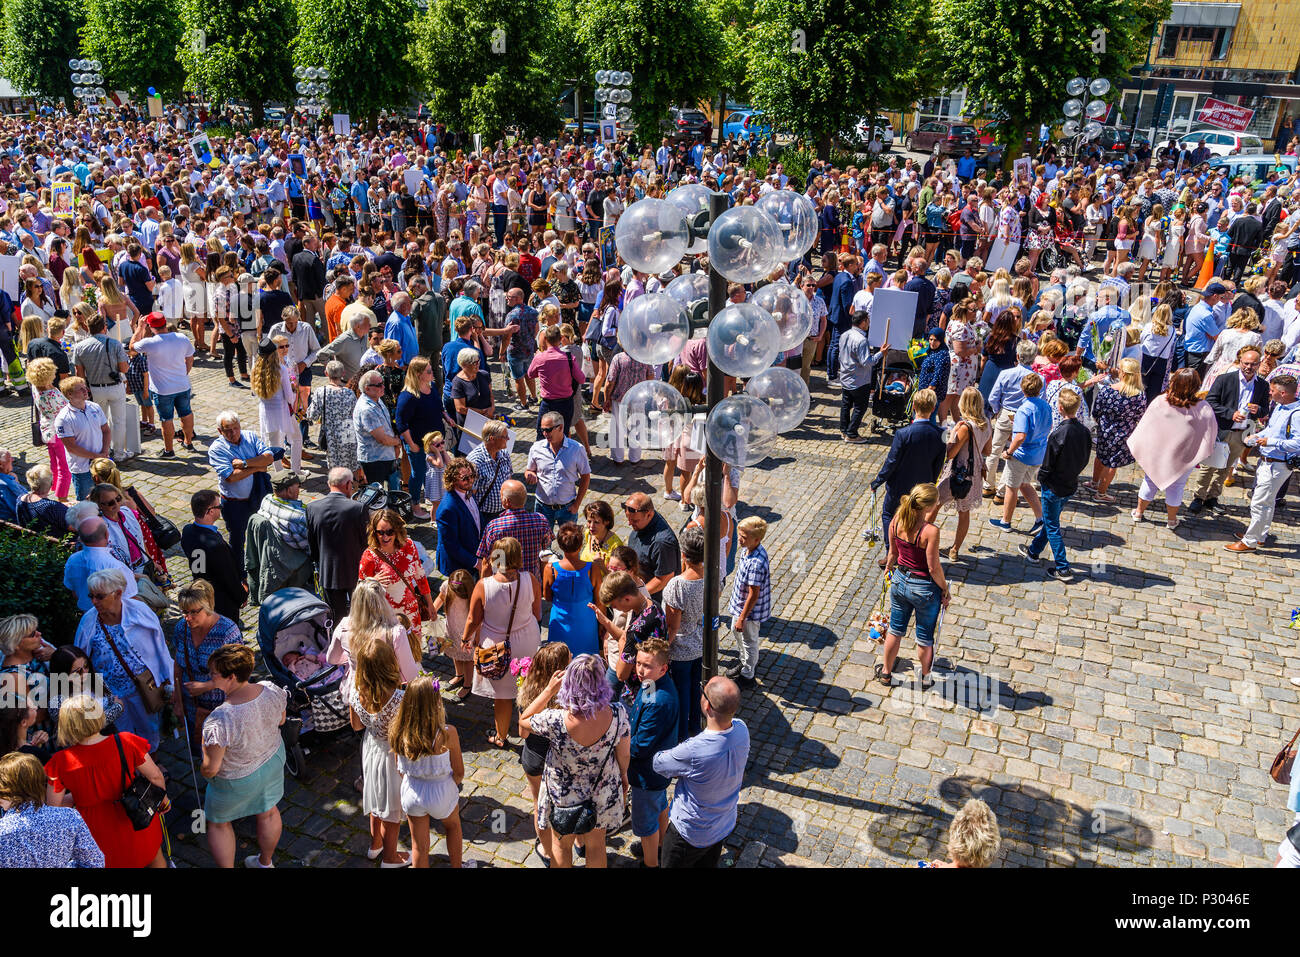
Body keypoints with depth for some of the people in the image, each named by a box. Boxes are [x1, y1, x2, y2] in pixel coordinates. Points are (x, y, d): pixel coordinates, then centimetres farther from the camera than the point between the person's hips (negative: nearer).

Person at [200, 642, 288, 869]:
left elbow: (211, 769, -28)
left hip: (237, 780, -5)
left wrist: (203, 771, -6)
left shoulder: (219, 721, -40)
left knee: (219, 823, 25)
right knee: (268, 811, 29)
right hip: (274, 760, 6)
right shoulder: (271, 691, -23)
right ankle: (265, 862, 52)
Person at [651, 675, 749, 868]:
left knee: (670, 864, 22)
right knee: (708, 864, 29)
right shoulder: (741, 729, -21)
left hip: (691, 834, -6)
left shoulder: (693, 751, -41)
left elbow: (658, 764, -20)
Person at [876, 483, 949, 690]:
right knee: (925, 637, 19)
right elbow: (933, 568, -21)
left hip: (899, 581, 5)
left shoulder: (896, 522, -12)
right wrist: (945, 589, -5)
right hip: (924, 588, -5)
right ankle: (924, 677, 40)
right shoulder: (930, 531, -29)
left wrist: (889, 568, 24)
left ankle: (886, 673, 41)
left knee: (895, 629, 24)